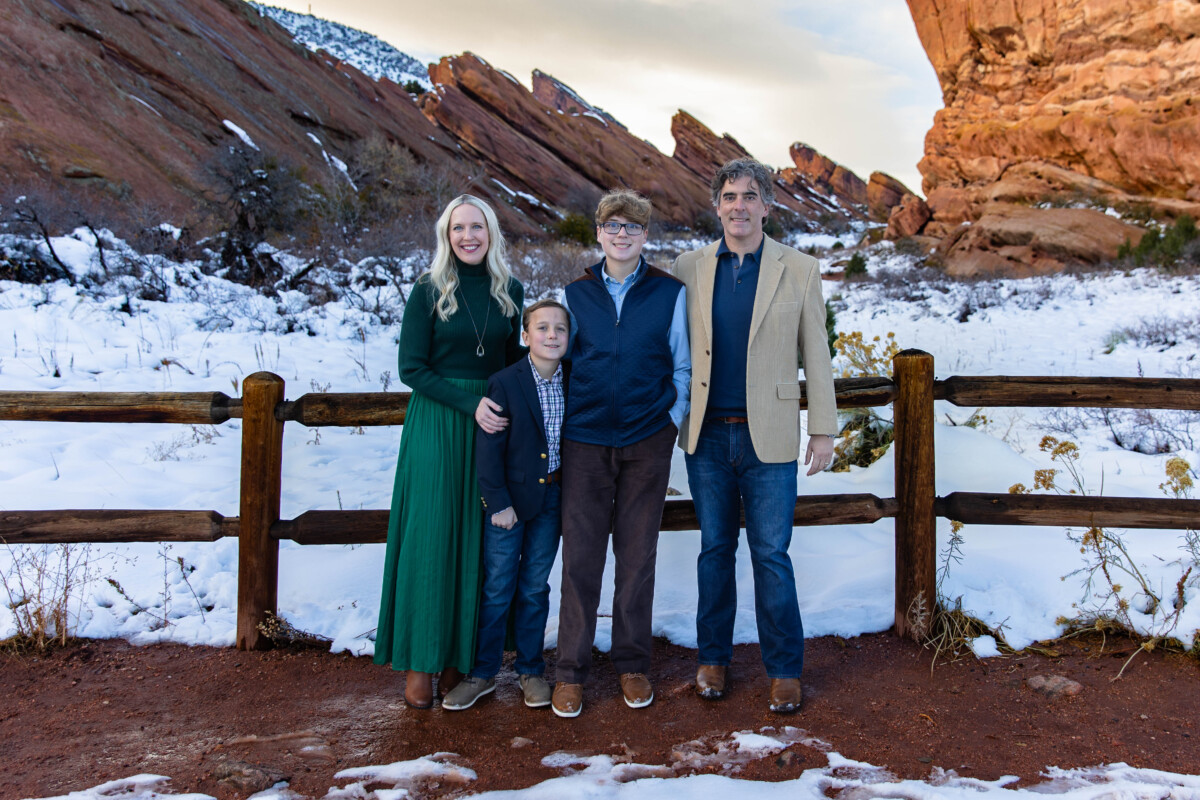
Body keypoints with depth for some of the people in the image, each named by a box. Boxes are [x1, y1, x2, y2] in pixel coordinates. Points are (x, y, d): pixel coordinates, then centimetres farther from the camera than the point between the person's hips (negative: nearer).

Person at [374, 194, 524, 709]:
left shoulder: (510, 292, 7)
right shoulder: (428, 291, -3)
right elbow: (412, 368, -6)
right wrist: (469, 404, -16)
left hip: (492, 427, 3)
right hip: (436, 425, -3)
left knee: (477, 540, 6)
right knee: (429, 538, -2)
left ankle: (461, 655, 17)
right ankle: (420, 661, 9)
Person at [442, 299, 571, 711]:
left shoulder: (573, 381, -1)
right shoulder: (504, 383, -12)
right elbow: (488, 449, -12)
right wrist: (499, 502, -13)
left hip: (552, 497, 3)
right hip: (508, 497, -3)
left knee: (535, 587, 13)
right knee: (497, 588, 5)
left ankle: (531, 670, 26)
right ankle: (483, 673, 19)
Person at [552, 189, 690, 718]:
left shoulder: (669, 293, 4)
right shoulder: (574, 294, 6)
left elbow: (682, 367, 9)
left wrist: (673, 420, 0)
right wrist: (559, 424, 5)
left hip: (648, 442, 0)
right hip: (584, 441, 1)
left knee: (637, 555, 7)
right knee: (580, 555, 2)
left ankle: (632, 664, 23)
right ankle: (571, 670, 15)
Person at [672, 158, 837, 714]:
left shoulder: (799, 271, 1)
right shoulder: (689, 269, 4)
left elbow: (815, 355, 3)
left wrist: (824, 429, 1)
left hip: (769, 437, -2)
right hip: (706, 436, 2)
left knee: (771, 555, 3)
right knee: (714, 549, 12)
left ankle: (784, 669, 19)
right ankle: (713, 658, 27)